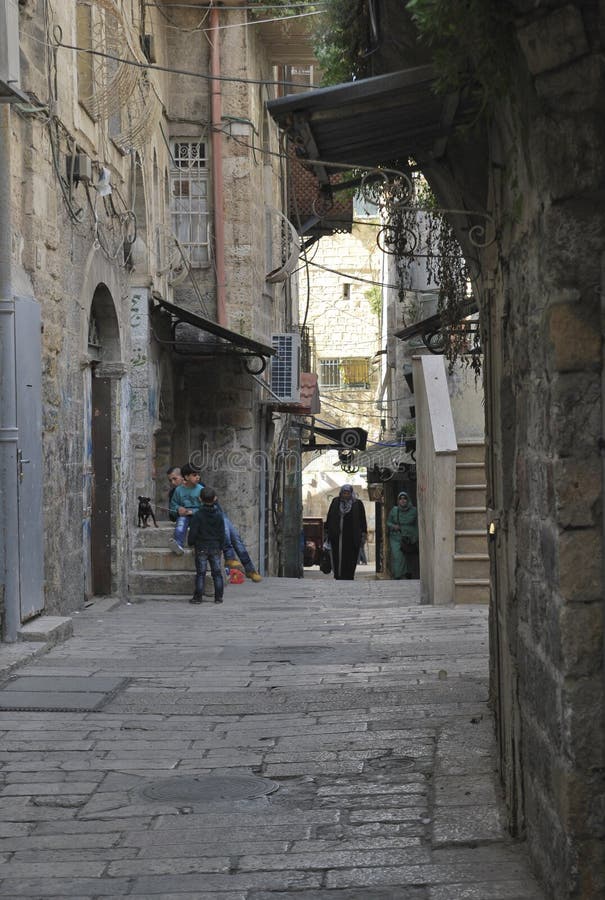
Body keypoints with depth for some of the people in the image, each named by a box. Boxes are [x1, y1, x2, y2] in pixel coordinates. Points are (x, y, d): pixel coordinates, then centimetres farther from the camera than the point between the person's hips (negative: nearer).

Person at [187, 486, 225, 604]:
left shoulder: (197, 515, -10)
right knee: (217, 572, 7)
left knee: (200, 573, 1)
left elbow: (193, 532, -9)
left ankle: (198, 596, 0)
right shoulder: (218, 515, -1)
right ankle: (218, 597, 7)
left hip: (201, 547, -2)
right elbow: (222, 533, 4)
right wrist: (220, 546, 15)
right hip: (215, 547, 2)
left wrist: (190, 542, 9)